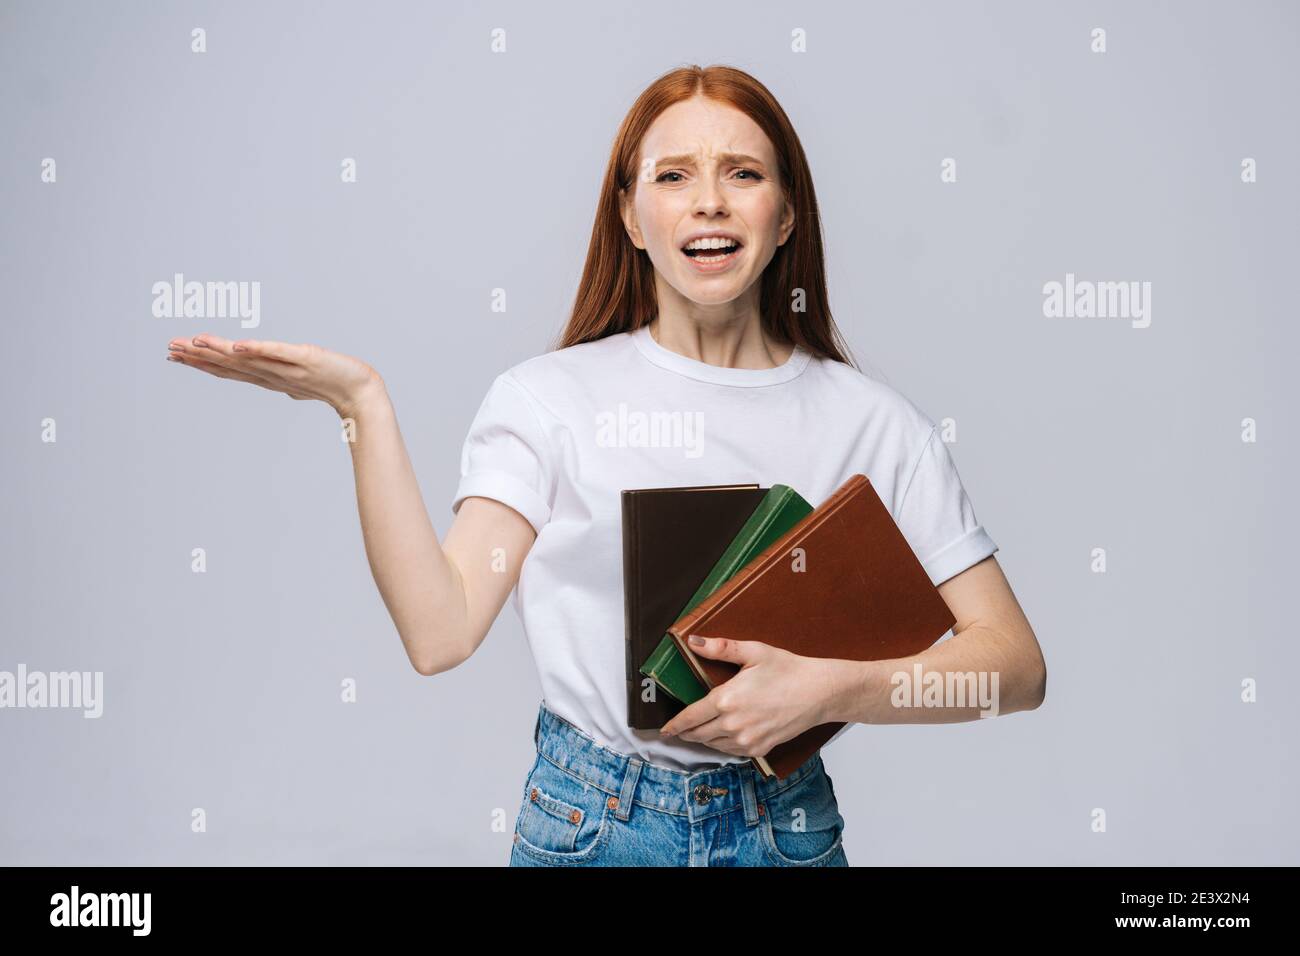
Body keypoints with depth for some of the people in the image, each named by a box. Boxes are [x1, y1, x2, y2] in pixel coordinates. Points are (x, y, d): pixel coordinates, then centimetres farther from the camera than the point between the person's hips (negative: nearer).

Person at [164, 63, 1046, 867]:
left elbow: (1017, 664, -4)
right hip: (587, 826, -1)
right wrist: (365, 407, -20)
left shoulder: (871, 420, -3)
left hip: (787, 831, 1)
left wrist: (832, 689, -19)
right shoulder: (551, 398, -4)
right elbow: (440, 633, -15)